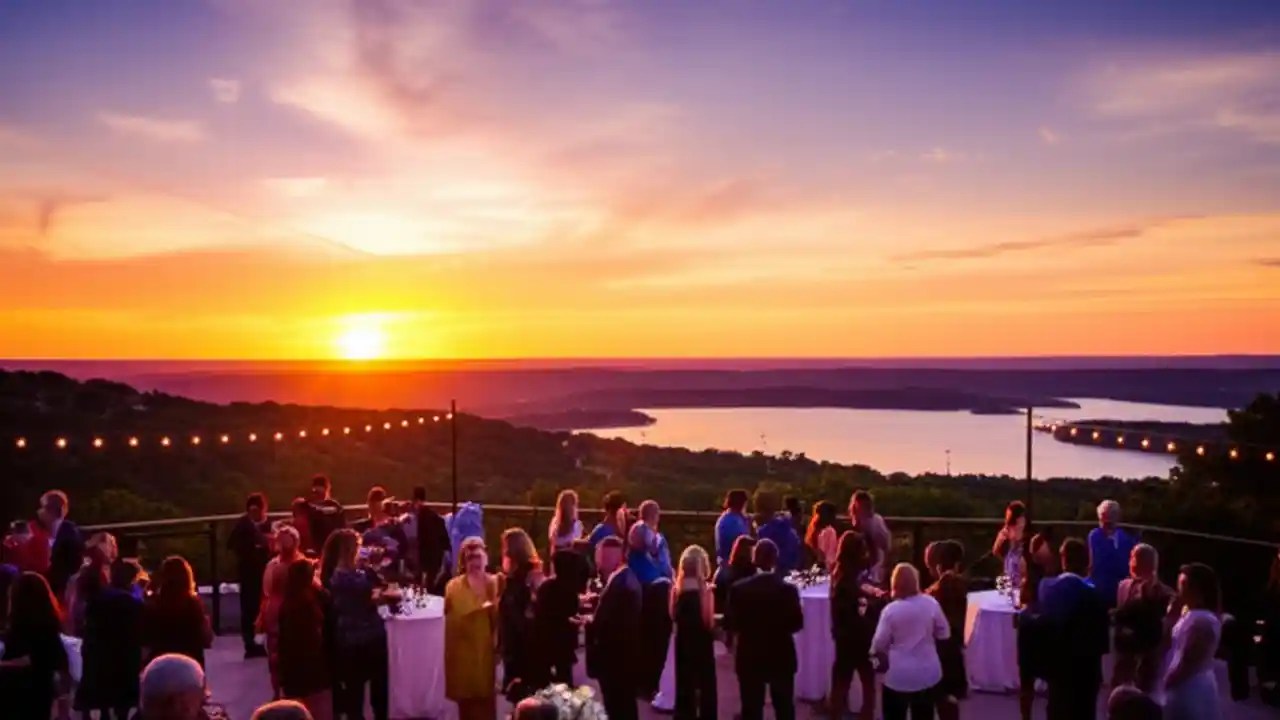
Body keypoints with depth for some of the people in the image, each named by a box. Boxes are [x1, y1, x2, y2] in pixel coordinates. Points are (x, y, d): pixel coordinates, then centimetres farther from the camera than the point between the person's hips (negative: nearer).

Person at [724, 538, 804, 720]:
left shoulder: (739, 589, -12)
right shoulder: (788, 589, -12)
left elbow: (729, 624, -7)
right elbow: (797, 624, -4)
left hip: (750, 658, 0)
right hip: (781, 657, 1)